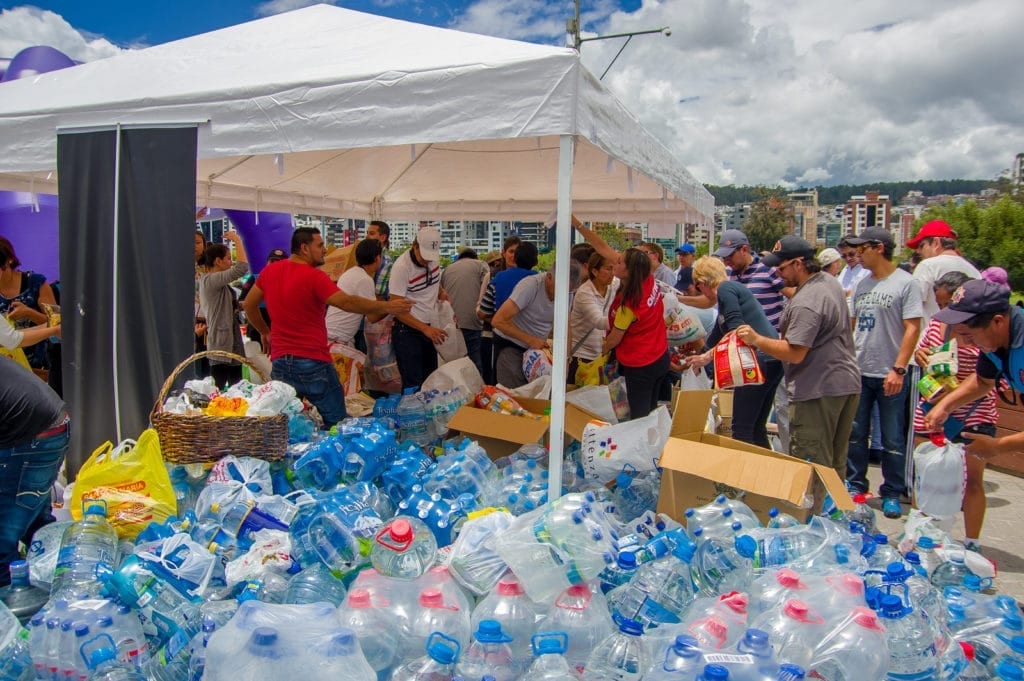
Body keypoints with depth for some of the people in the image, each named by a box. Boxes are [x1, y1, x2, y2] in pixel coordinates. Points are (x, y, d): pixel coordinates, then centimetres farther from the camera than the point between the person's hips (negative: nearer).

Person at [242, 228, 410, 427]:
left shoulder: (270, 271, 7)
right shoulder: (314, 276, -13)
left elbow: (249, 305, 17)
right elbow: (347, 302, -21)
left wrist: (265, 332, 28)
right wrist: (386, 307, -16)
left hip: (280, 361, 6)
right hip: (313, 362, -6)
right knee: (336, 422, 6)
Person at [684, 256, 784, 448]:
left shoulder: (725, 288, -5)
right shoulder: (731, 289, 24)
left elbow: (737, 330, -18)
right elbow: (715, 339, 35)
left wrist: (707, 356, -13)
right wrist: (698, 358, 46)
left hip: (760, 361, -10)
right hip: (773, 360, 10)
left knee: (741, 429, -5)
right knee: (756, 428, 14)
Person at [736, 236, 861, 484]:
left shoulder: (805, 304, -23)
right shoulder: (831, 281, 10)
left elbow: (795, 353, -25)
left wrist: (756, 339, -17)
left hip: (818, 391, -10)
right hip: (848, 383, 11)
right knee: (835, 464, 19)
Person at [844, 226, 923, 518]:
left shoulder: (905, 283, -8)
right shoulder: (862, 284, 10)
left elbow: (912, 329, -12)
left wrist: (898, 370, -17)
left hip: (889, 375, -6)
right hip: (858, 371, 6)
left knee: (892, 439, 4)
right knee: (855, 433, 13)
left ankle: (892, 493, 18)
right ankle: (855, 485, 26)